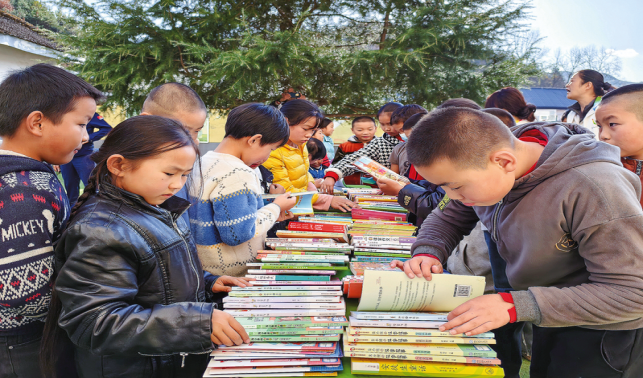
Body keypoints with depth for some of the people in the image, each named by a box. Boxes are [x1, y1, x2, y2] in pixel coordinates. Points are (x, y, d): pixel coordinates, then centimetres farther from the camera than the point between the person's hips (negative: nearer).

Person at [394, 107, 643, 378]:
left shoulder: (594, 190, -34)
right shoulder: (482, 168, -12)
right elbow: (448, 218, 4)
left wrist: (516, 306, -37)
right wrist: (427, 252, -19)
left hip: (603, 333, -6)